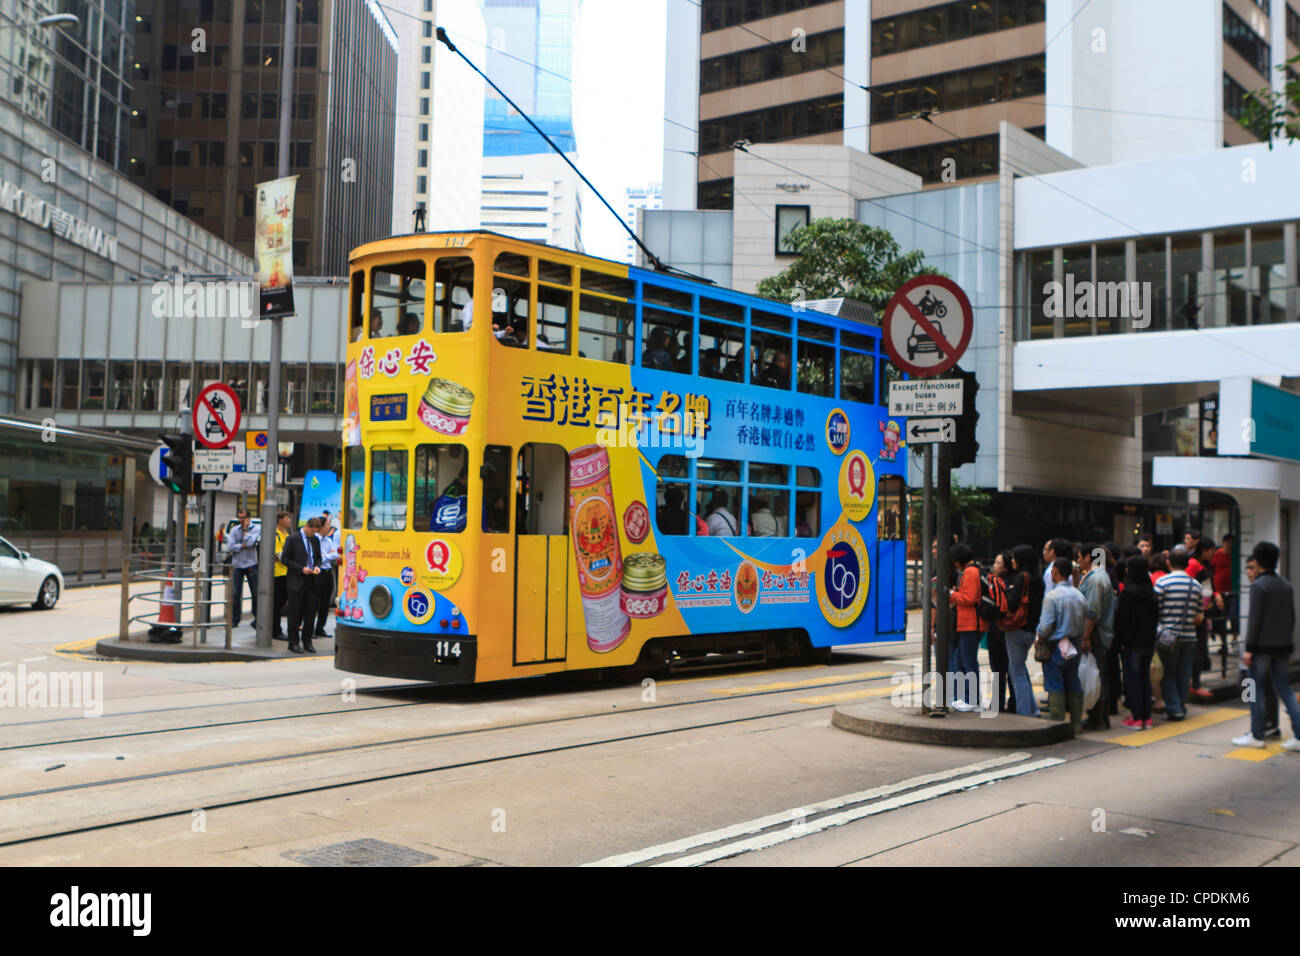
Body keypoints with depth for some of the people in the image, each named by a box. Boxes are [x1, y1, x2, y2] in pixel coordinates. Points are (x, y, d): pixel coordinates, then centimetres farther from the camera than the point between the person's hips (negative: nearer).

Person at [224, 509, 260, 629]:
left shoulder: (256, 528, 1)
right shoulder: (234, 530, 8)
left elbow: (250, 542, -16)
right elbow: (229, 547, -2)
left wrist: (245, 529, -6)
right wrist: (243, 546, -10)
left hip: (251, 565, -2)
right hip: (237, 565, 2)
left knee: (255, 594, 0)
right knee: (235, 594, 2)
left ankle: (257, 620, 10)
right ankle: (234, 620, 10)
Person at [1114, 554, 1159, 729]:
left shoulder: (1127, 592, -16)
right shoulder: (1150, 592, 4)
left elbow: (1122, 620, -15)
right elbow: (1156, 615, 10)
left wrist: (1118, 643, -8)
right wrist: (1151, 638, 17)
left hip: (1131, 643, -6)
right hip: (1148, 642, 6)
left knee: (1132, 679, 1)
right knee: (1145, 678, 12)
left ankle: (1136, 718, 2)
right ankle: (1147, 718, 15)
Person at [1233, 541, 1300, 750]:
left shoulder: (1258, 586, -13)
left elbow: (1254, 619, -15)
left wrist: (1248, 648, -12)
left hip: (1262, 646, -7)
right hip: (1283, 646, 7)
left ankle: (1256, 735, 7)